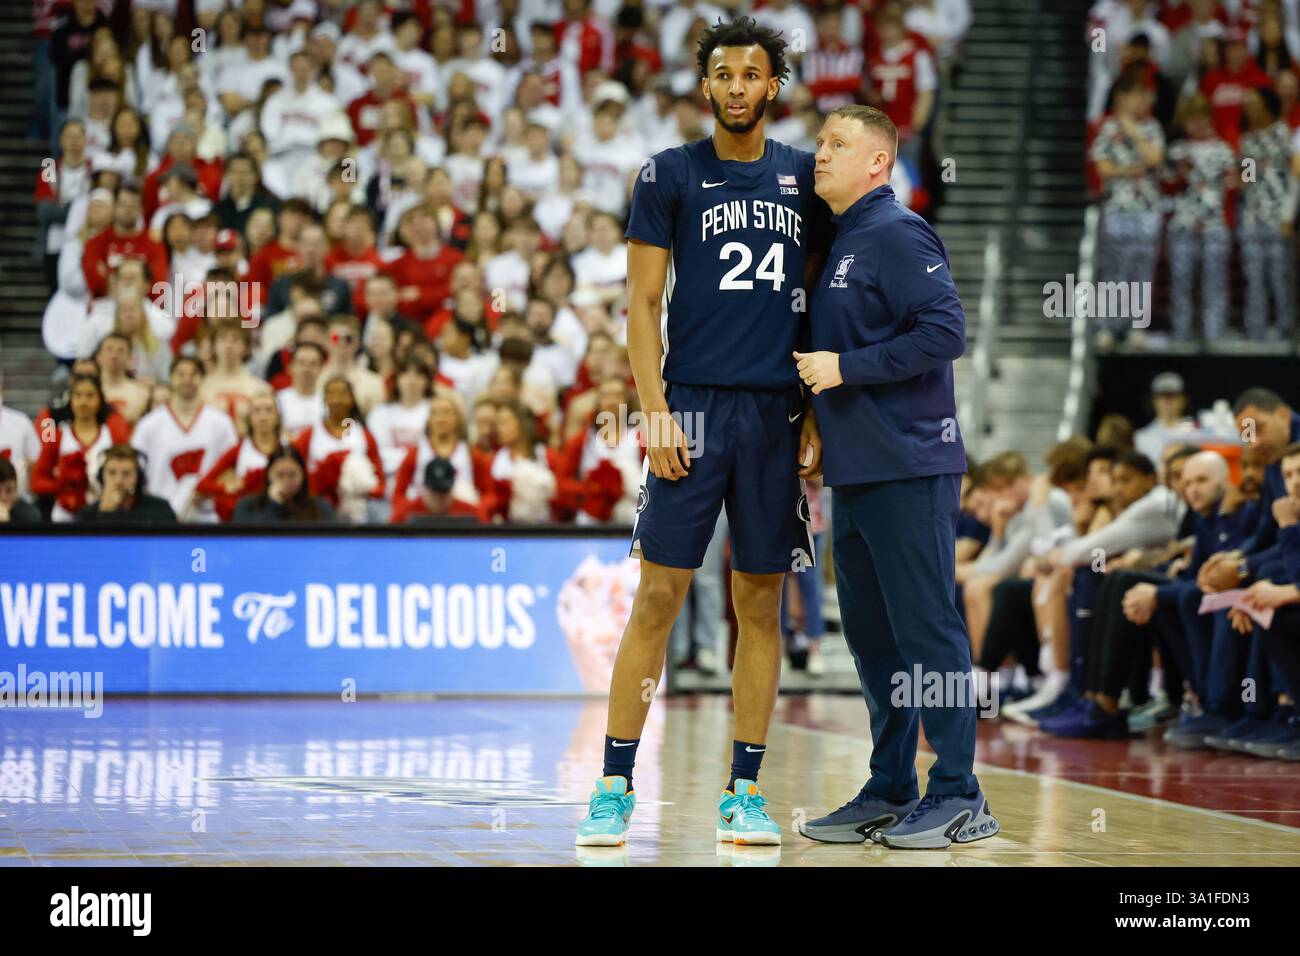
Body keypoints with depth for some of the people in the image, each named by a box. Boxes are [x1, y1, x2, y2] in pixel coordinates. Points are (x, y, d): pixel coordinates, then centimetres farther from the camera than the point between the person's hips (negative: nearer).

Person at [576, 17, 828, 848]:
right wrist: (656, 412, -10)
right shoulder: (669, 175, 2)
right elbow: (643, 304, -1)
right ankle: (616, 788, 2)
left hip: (776, 412, 3)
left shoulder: (803, 177, 11)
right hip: (694, 403, -3)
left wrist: (817, 413, 7)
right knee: (659, 598, -4)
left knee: (762, 604, 5)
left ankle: (745, 792, 11)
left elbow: (818, 304, 15)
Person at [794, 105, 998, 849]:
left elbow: (946, 332, -19)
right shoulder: (838, 243, 18)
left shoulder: (898, 235, -9)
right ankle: (890, 792, 18)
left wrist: (845, 368, -17)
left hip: (908, 468, -9)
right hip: (856, 472, 9)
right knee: (871, 632, 12)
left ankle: (960, 797, -4)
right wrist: (816, 410, 12)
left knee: (928, 629, -7)